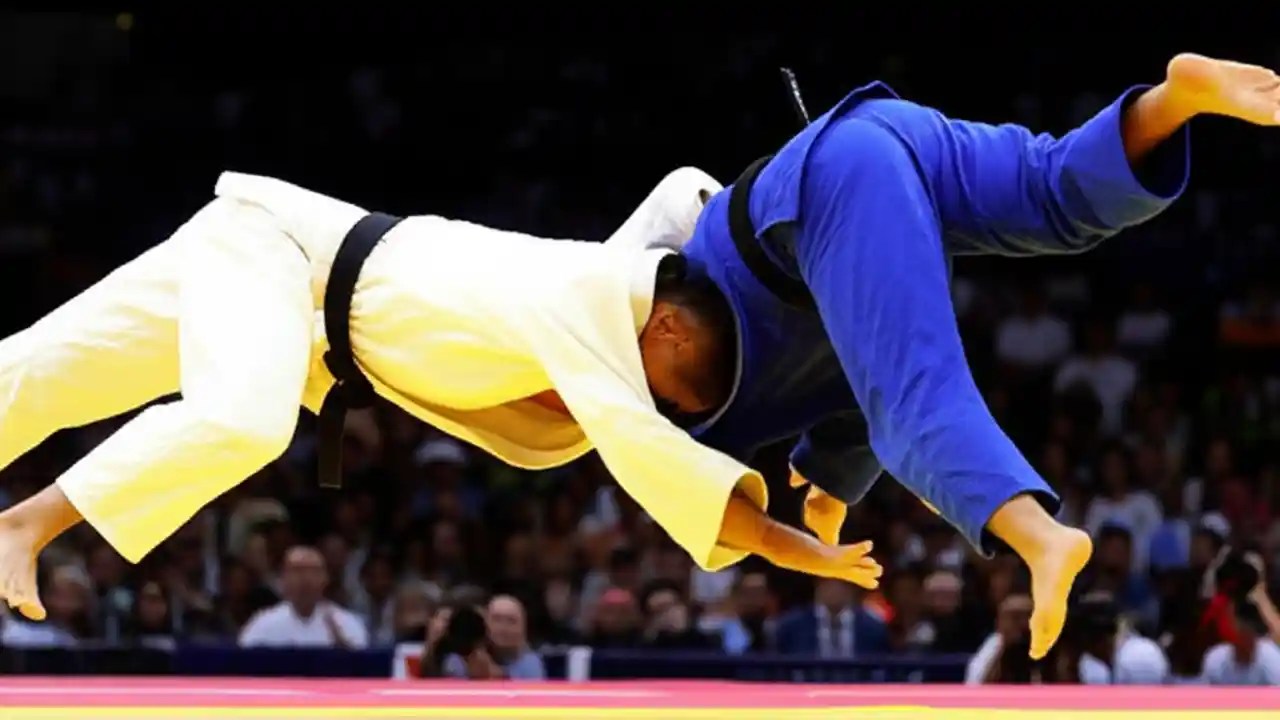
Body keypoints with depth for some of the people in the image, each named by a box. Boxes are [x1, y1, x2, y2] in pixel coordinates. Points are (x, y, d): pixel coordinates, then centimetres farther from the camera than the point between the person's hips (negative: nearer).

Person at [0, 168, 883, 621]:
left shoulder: (632, 274, -3)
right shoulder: (587, 301, -29)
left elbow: (689, 190, 18)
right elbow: (646, 455, -36)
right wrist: (796, 550, -34)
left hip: (305, 269, 8)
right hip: (265, 244, -8)